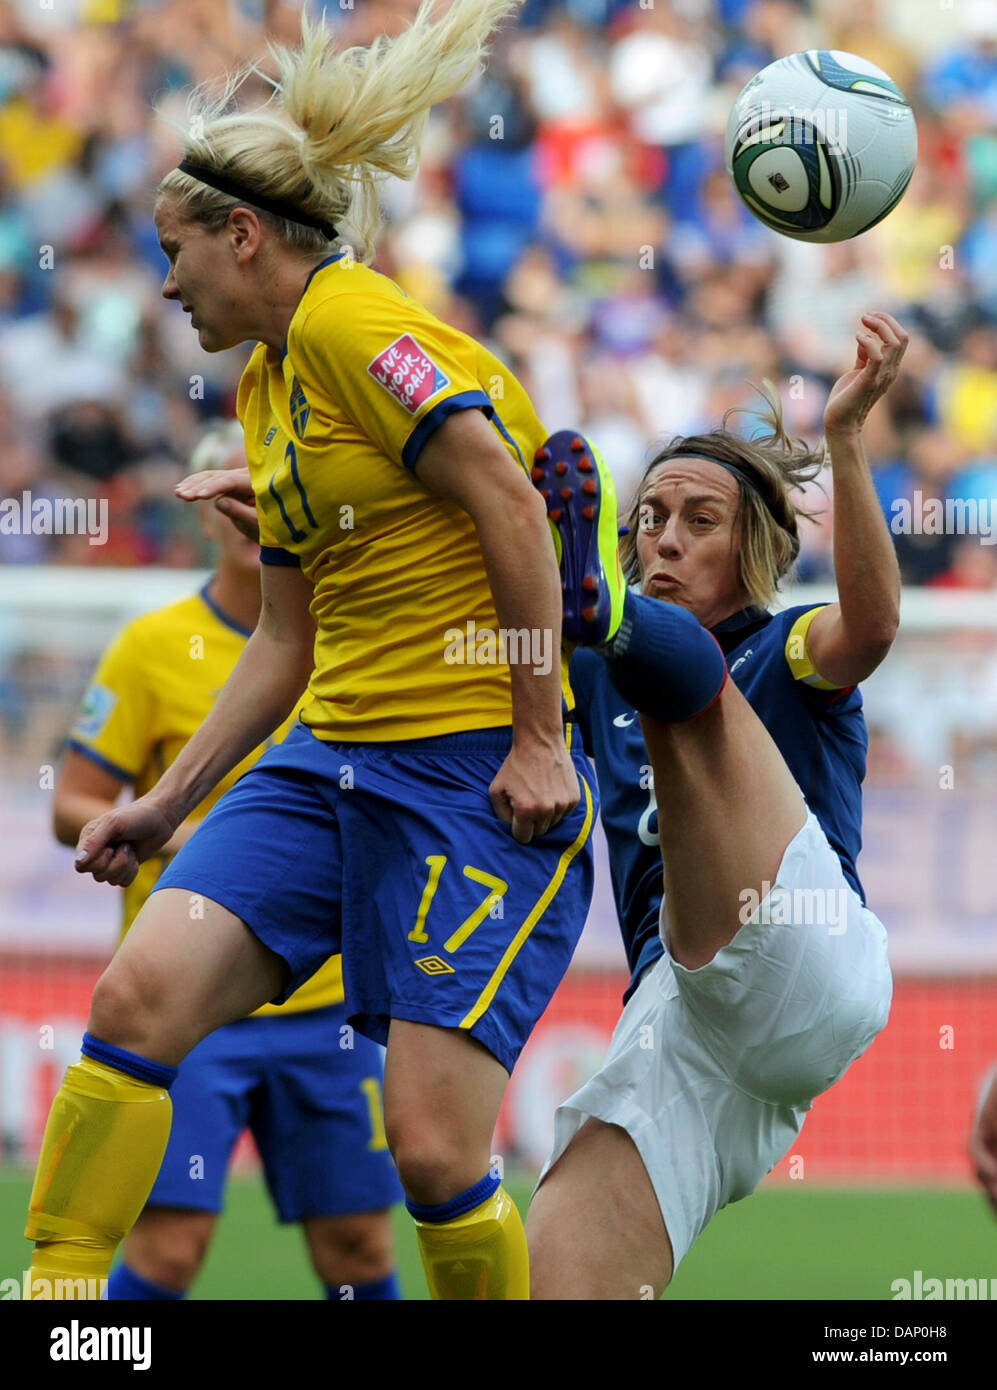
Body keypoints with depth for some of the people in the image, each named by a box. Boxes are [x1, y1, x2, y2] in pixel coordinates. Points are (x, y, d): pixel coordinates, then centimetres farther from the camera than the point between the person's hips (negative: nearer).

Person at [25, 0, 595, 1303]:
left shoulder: (351, 326, -10)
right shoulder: (266, 384, 19)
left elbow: (511, 505, -17)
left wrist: (539, 739, -16)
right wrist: (167, 803, 20)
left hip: (480, 770, -9)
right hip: (334, 760, 9)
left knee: (433, 1147, -13)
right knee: (136, 996, -11)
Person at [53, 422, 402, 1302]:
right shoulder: (154, 646, -3)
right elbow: (72, 809, -3)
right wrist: (173, 838, -18)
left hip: (325, 998, 4)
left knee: (358, 1246, 4)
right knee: (169, 1244, -12)